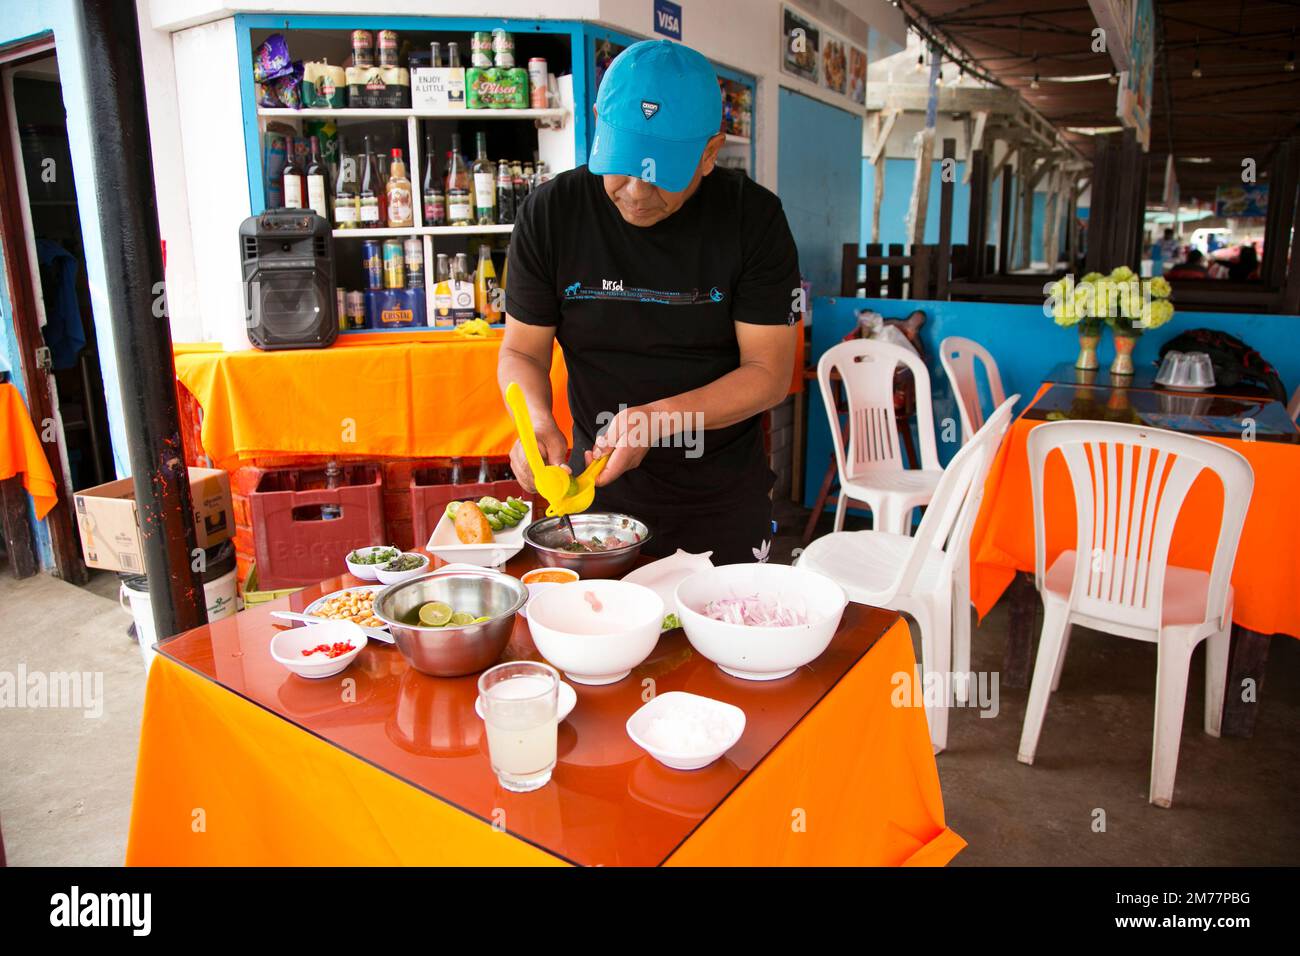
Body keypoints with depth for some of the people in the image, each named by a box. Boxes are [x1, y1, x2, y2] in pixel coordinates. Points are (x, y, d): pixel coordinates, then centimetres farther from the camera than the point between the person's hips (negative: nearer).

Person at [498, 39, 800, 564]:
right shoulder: (550, 213, -8)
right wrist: (536, 420, -24)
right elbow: (522, 350, -2)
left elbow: (769, 371, -13)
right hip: (596, 489, 1)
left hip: (724, 500, 0)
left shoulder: (753, 218, -12)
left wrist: (656, 419, -27)